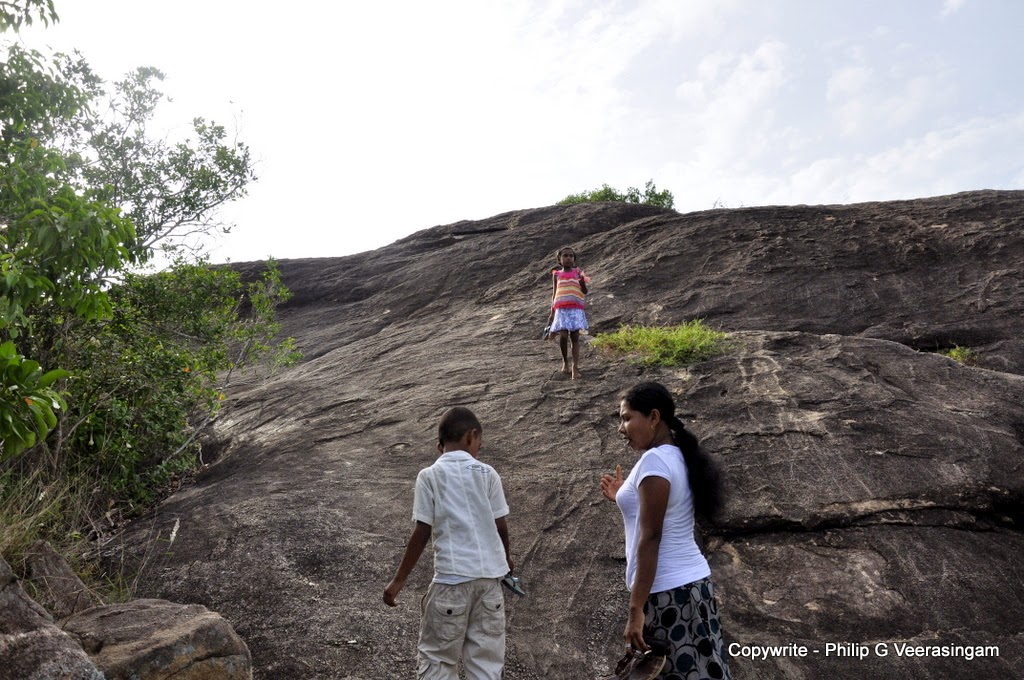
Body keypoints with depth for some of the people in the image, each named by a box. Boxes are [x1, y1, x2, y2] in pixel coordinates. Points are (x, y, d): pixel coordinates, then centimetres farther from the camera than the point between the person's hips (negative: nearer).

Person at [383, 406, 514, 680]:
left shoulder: (429, 476, -5)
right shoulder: (488, 473, 1)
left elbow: (422, 534, -7)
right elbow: (501, 525, 5)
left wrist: (399, 580, 2)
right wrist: (505, 557, 26)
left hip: (452, 577, -3)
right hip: (489, 576, 3)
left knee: (436, 657, 11)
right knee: (486, 658, 14)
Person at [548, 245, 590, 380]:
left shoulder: (578, 272, 8)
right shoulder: (557, 275, 11)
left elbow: (585, 291, 4)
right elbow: (554, 294, 14)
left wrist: (582, 281, -17)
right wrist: (552, 312, 10)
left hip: (576, 308, 0)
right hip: (561, 309, 0)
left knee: (575, 337, -4)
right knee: (563, 336, -12)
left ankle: (575, 367, -5)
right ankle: (565, 361, 12)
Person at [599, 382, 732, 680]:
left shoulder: (654, 460, -17)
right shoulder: (678, 457, 10)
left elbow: (650, 538, -20)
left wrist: (636, 608, -19)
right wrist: (624, 497, 17)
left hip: (666, 591, -9)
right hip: (694, 582, 9)